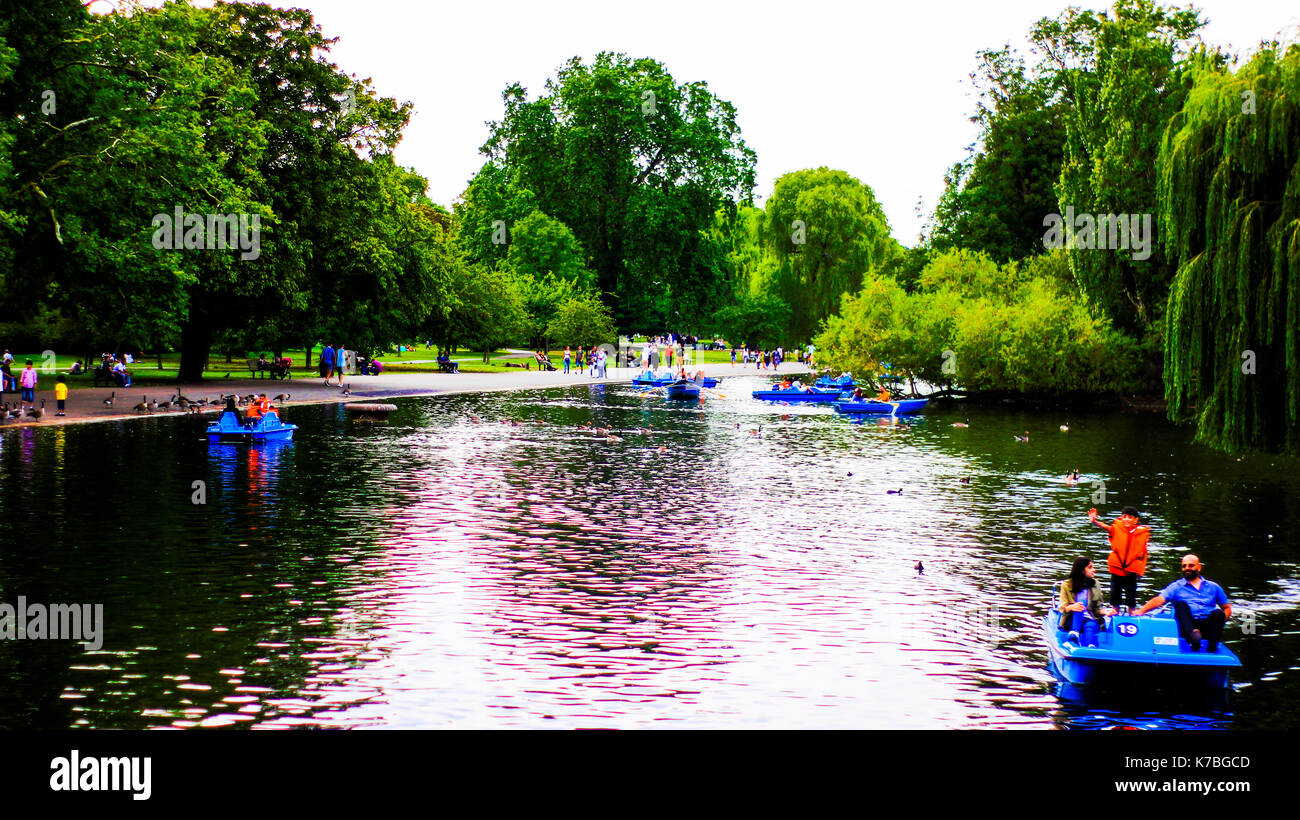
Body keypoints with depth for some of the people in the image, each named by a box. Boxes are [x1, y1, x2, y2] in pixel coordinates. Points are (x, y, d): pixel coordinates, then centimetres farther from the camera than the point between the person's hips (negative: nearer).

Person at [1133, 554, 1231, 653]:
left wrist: (1219, 622, -1)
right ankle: (1193, 637, -46)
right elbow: (1159, 600, -2)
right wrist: (1141, 611, -20)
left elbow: (1227, 608, 20)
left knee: (1218, 613, -25)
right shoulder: (1176, 587, 13)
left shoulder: (1213, 587, 20)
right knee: (1180, 604, -25)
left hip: (1208, 627, 1)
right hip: (1187, 627, -1)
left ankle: (1211, 647, -35)